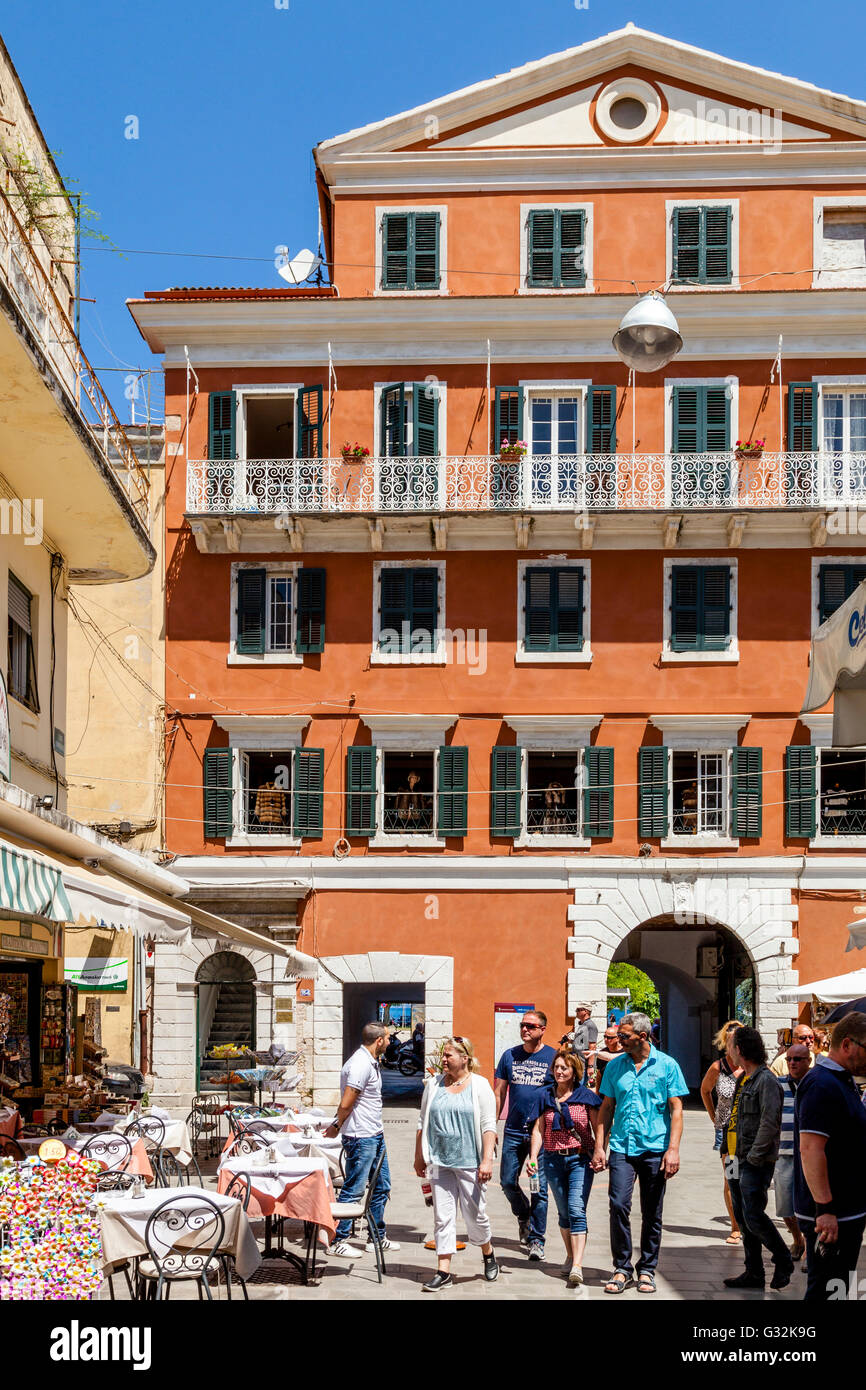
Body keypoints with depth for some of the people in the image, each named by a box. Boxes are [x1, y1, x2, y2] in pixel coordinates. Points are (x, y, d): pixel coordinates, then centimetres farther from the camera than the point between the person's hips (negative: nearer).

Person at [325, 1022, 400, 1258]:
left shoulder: (372, 1062, 13)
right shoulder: (360, 1065, -20)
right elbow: (346, 1104, -21)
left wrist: (337, 1126, 15)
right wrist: (337, 1127, -6)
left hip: (375, 1135, 10)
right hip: (361, 1137, -10)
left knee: (382, 1186, 16)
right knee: (353, 1190, -3)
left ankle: (378, 1237, 26)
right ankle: (337, 1241, 6)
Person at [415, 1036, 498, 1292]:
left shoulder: (480, 1086, -3)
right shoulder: (434, 1085, 8)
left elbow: (488, 1126, -7)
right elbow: (423, 1124, 13)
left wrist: (487, 1160, -14)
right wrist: (419, 1157, 12)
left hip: (470, 1162, -3)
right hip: (439, 1162, 3)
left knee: (474, 1213, 4)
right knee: (443, 1216, 2)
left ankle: (489, 1255, 30)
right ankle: (444, 1272, 6)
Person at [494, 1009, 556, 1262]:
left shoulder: (553, 1057, -2)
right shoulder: (509, 1056, 6)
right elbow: (499, 1092, 11)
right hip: (513, 1131, 3)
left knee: (540, 1187, -1)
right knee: (507, 1181, 8)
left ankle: (536, 1239, 8)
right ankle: (524, 1217, 35)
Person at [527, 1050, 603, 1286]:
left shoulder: (586, 1096, -2)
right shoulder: (545, 1096, 6)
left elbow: (598, 1128, 0)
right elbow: (538, 1129, 7)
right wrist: (533, 1157, -3)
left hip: (580, 1159, -3)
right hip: (553, 1160, 3)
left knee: (576, 1210, -14)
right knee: (564, 1212, 11)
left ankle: (577, 1267, -19)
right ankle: (570, 1255, 29)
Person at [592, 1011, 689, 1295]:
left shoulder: (667, 1065, 0)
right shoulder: (614, 1066, 8)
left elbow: (676, 1110, 0)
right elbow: (607, 1108, 13)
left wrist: (673, 1149, -9)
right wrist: (599, 1147, 7)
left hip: (655, 1149, -1)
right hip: (622, 1147, 2)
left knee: (652, 1214, 6)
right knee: (618, 1206, -10)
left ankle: (647, 1269, 19)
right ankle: (622, 1268, 3)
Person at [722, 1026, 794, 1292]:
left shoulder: (766, 1081, -12)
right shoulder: (744, 1080, 17)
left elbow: (769, 1122, -18)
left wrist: (754, 1156, -19)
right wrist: (727, 1147, 14)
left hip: (755, 1163, -9)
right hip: (737, 1161, 9)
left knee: (754, 1217, -10)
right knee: (743, 1220, 9)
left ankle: (783, 1260, 8)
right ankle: (754, 1273, 15)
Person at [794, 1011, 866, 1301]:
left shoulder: (842, 1082, 16)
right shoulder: (822, 1085, -19)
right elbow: (810, 1149, -26)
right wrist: (825, 1209, -27)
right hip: (830, 1215, -11)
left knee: (841, 1290, 16)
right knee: (827, 1292, -7)